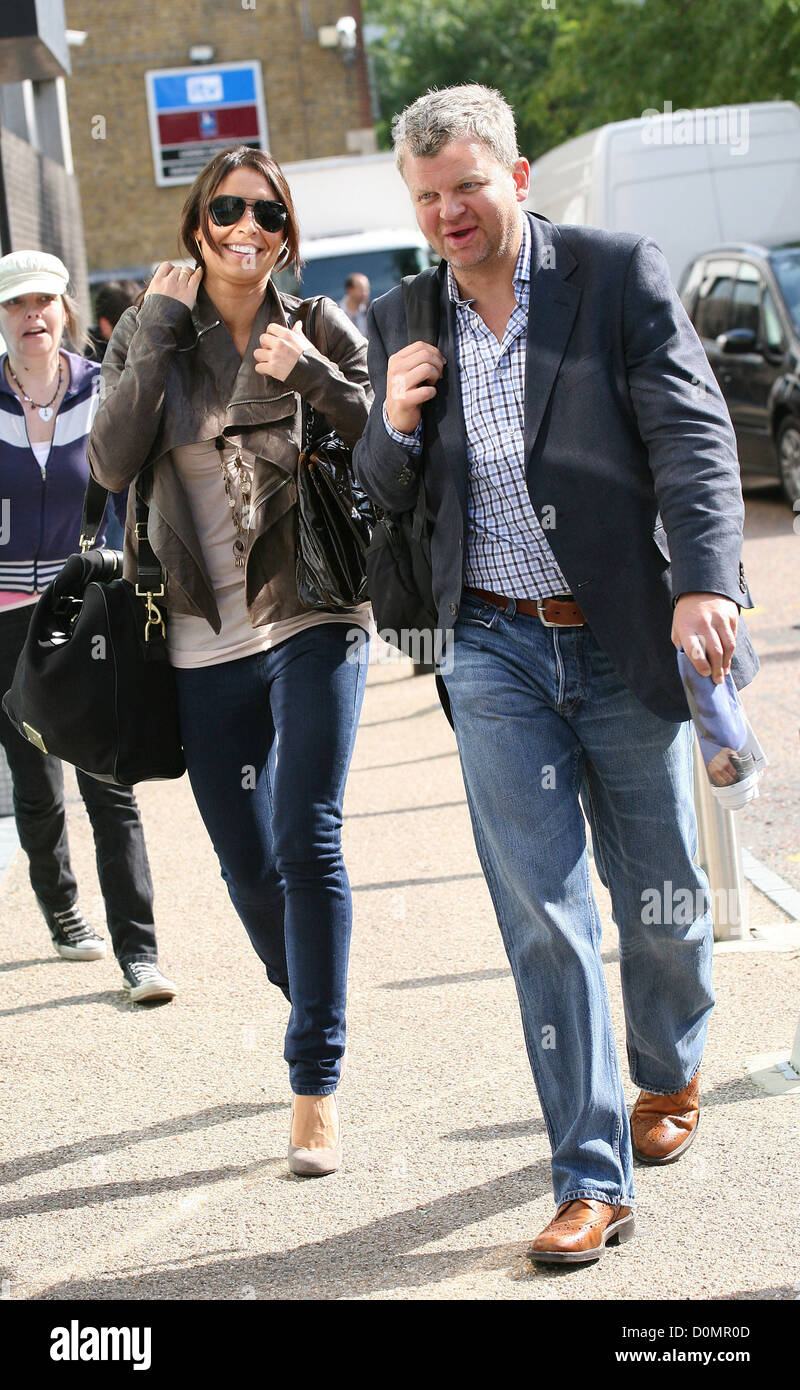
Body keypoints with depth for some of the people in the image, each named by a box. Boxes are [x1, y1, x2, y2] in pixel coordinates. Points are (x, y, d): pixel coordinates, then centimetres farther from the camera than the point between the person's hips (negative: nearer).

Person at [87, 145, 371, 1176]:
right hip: (205, 638, 3)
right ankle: (317, 1020, 37)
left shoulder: (320, 329, 2)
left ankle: (315, 1088, -6)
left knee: (306, 842, -13)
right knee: (247, 868, 10)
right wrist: (159, 332, -11)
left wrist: (314, 379, -15)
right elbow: (112, 463, -9)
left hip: (311, 622, -2)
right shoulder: (149, 335, 5)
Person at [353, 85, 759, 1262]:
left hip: (626, 640, -2)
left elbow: (693, 434, -11)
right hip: (496, 649, 2)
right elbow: (391, 496, 14)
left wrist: (705, 583, -25)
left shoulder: (622, 275, -5)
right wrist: (395, 426, -9)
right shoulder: (403, 319, 7)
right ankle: (593, 1177, 0)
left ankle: (669, 1077, 40)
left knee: (657, 897, 11)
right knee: (542, 914, -4)